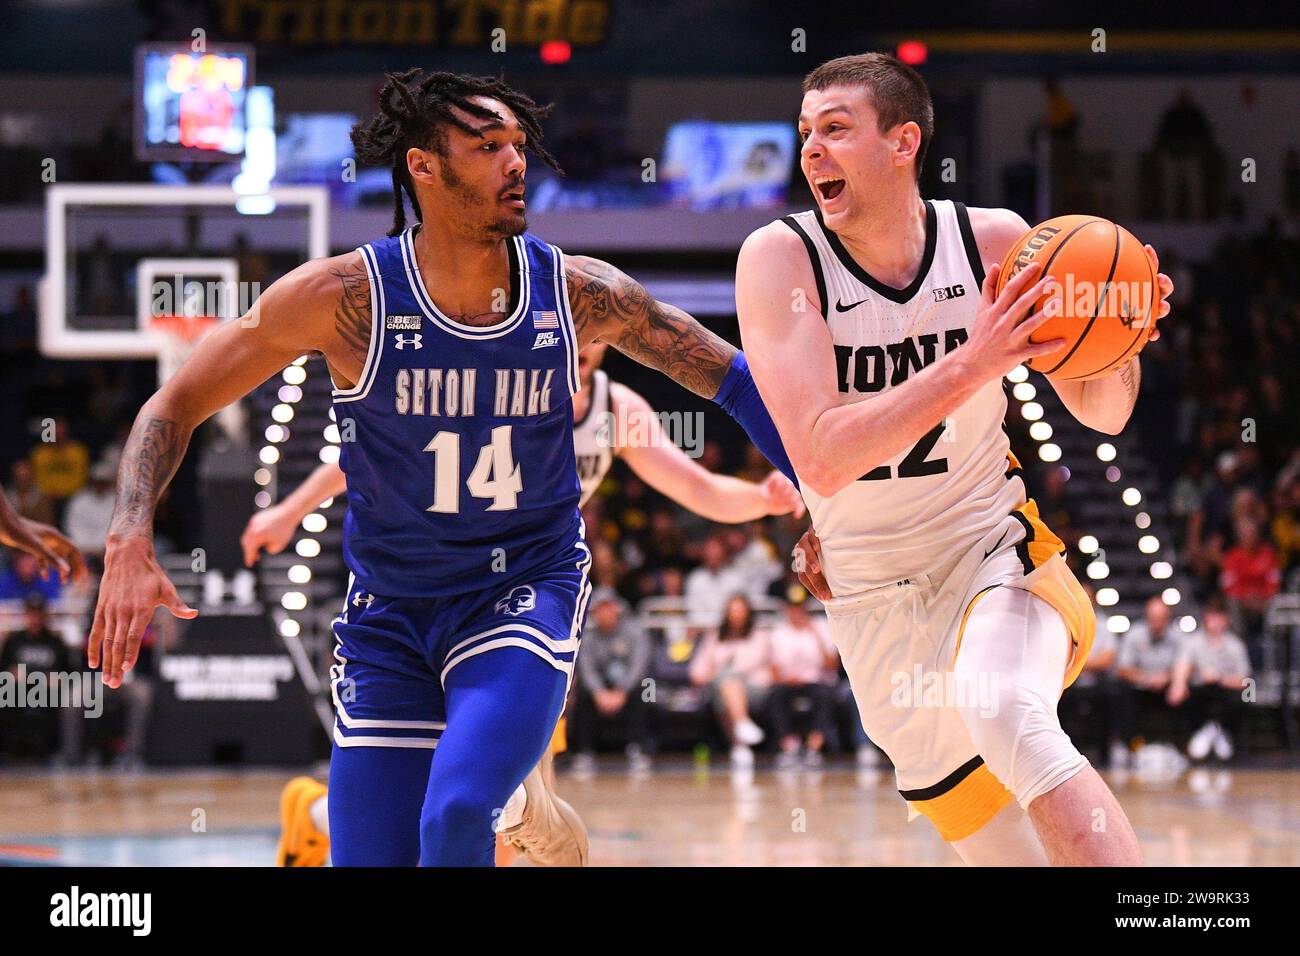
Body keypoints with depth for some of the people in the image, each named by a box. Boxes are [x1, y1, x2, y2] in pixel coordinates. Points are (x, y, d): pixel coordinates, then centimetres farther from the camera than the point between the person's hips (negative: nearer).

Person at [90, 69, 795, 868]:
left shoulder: (580, 295, -10)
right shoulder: (346, 296, -14)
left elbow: (733, 376, 5)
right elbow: (175, 408, -7)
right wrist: (131, 546, -21)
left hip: (527, 591, -1)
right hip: (389, 613, 1)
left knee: (456, 816, -26)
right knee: (371, 855, 0)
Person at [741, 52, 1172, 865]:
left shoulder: (996, 242, -9)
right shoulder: (780, 258, -15)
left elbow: (1101, 413, 2)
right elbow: (821, 460, -27)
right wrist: (972, 365, -36)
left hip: (994, 553, -1)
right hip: (874, 598, 1)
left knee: (1005, 714, -34)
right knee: (1002, 846, 6)